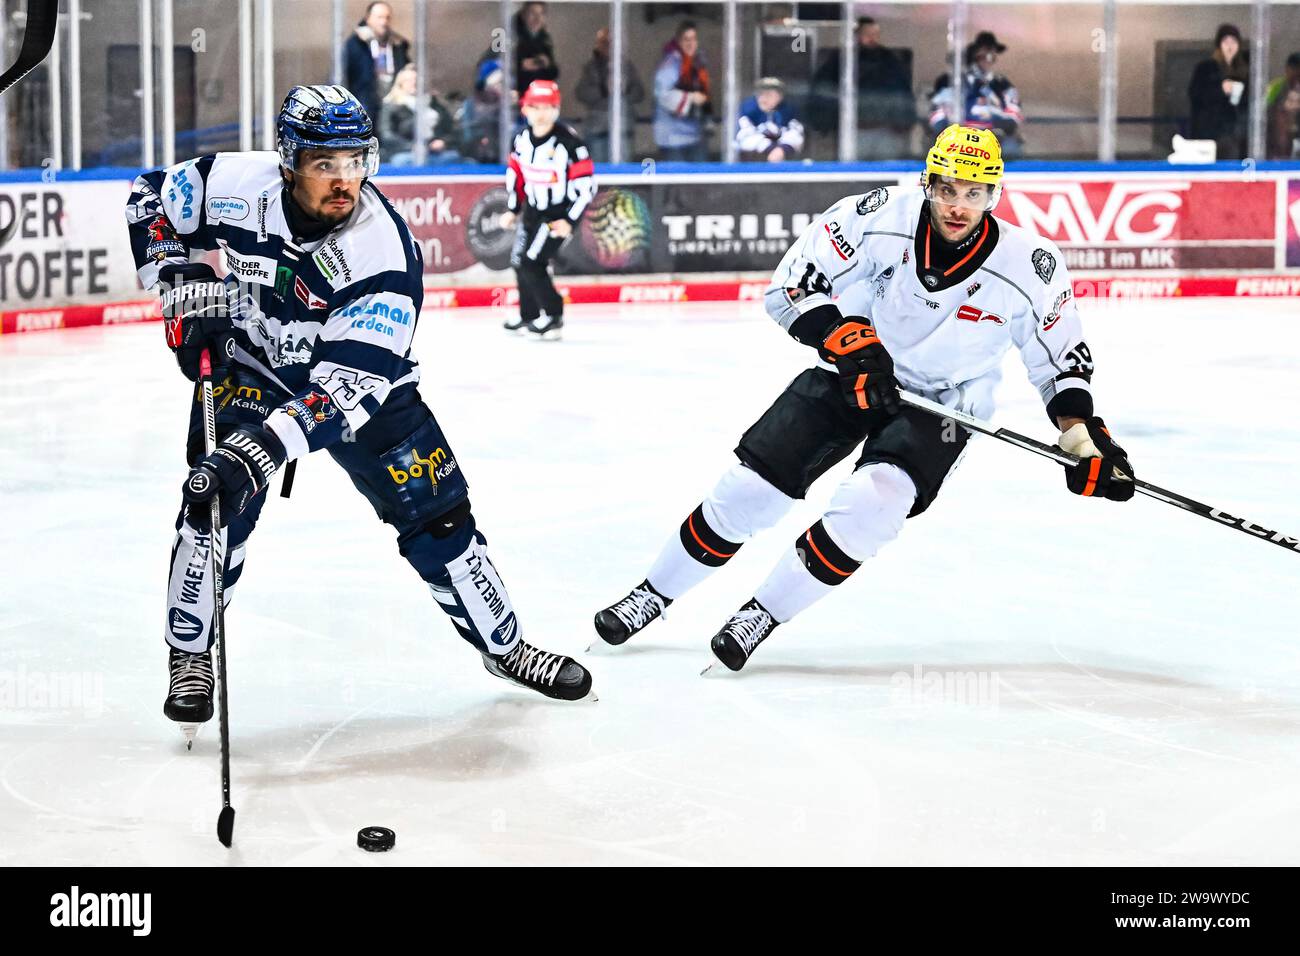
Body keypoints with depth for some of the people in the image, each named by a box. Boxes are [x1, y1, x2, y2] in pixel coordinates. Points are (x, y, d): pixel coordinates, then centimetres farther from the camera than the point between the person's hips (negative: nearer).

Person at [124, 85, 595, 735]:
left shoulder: (385, 250, -31)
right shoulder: (234, 183, -26)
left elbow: (346, 382, -36)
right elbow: (149, 197, -4)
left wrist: (269, 443, -48)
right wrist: (177, 281, -18)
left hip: (355, 374, 0)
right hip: (246, 360, 0)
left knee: (436, 511, -1)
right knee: (218, 500, -20)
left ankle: (504, 646, 19)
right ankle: (190, 656, 0)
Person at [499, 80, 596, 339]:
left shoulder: (568, 141, -22)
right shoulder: (522, 138, -2)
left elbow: (586, 184, -20)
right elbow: (515, 172, 14)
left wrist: (569, 220, -21)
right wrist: (512, 209, 11)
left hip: (561, 213, -7)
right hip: (534, 208, 7)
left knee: (531, 263, -15)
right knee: (519, 261, 14)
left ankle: (553, 316, 2)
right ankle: (529, 315, 35)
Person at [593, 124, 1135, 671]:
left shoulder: (1029, 267, -20)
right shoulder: (880, 217, -23)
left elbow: (1061, 357, -4)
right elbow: (792, 285, -18)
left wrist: (1083, 433, -14)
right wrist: (849, 341, -30)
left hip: (941, 403, -1)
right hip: (853, 375, 1)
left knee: (872, 503, -27)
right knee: (750, 488, -6)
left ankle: (764, 614, -8)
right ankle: (655, 592, 17)